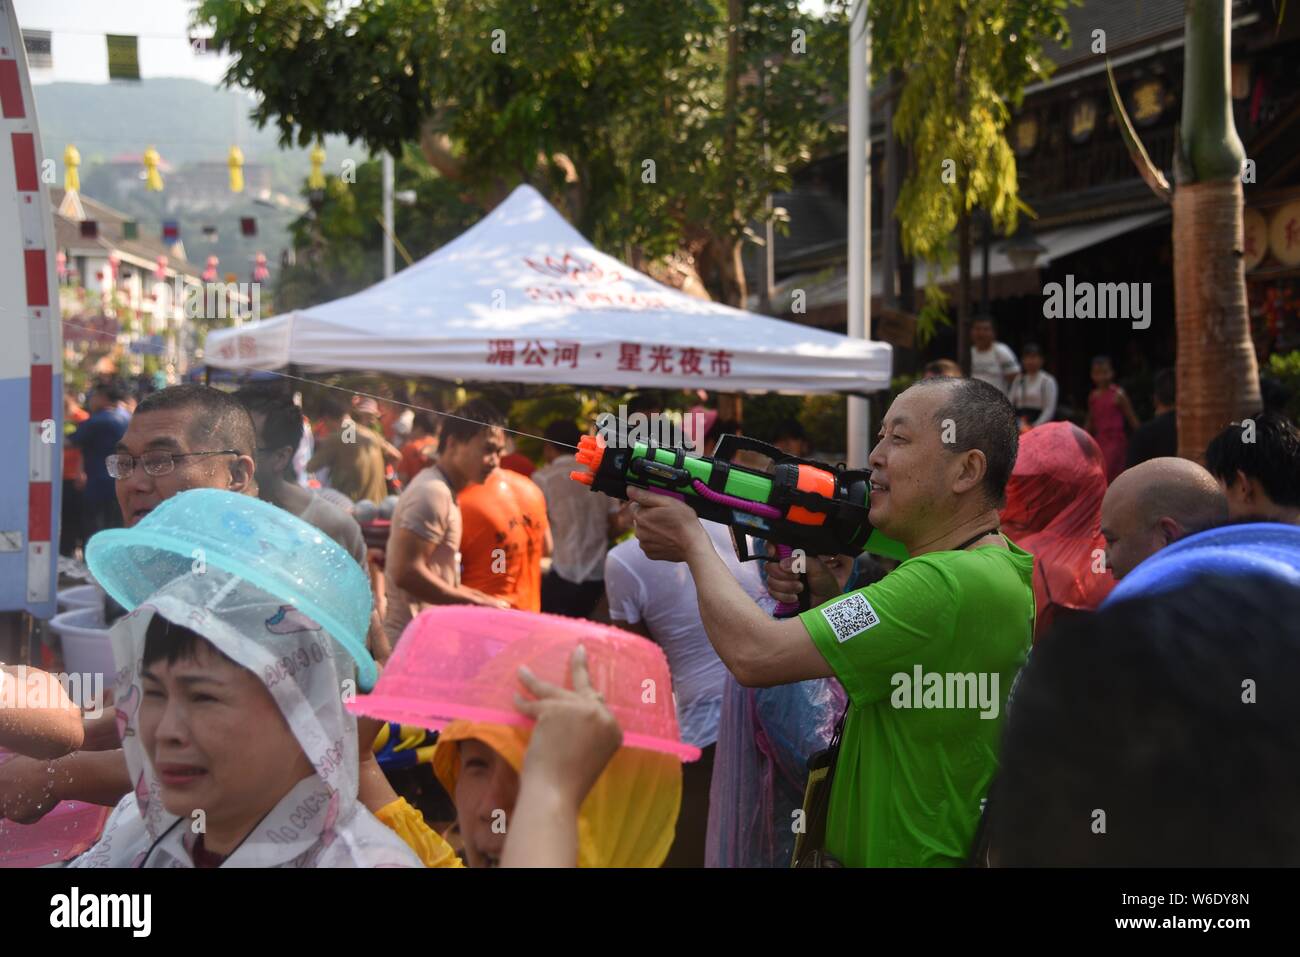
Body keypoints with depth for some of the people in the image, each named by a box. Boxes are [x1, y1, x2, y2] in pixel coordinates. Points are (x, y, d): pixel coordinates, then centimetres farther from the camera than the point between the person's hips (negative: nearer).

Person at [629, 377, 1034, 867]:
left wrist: (692, 539, -9)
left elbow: (754, 655, -25)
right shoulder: (1004, 566, 7)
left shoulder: (953, 584, -24)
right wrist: (825, 591, -1)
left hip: (905, 855, -9)